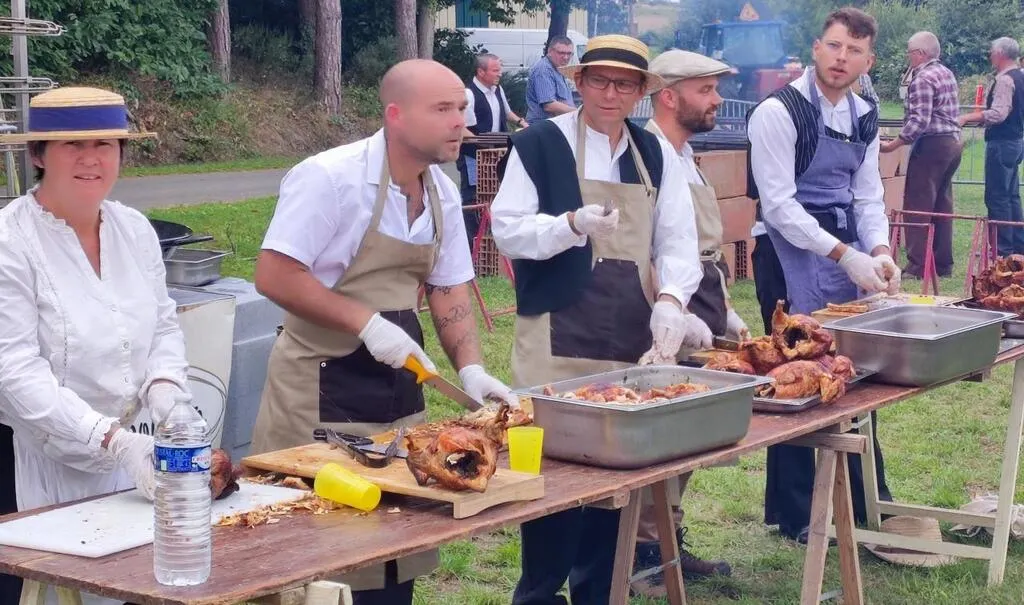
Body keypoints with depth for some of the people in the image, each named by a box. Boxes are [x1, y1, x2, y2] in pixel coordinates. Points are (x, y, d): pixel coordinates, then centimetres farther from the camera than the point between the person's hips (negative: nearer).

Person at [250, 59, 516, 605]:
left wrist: (470, 370, -4)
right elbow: (273, 276, -20)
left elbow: (449, 290, 10)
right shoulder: (330, 177, -17)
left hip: (400, 390, 7)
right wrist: (366, 322, -24)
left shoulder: (442, 193, 5)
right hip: (323, 391, -7)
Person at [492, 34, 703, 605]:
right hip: (559, 339, -4)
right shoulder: (539, 143, -3)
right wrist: (573, 224, -23)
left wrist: (669, 299, -13)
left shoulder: (657, 154, 11)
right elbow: (508, 230, -6)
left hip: (634, 338, 4)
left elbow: (677, 240, 6)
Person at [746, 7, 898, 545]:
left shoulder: (863, 118, 9)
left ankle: (867, 504, 26)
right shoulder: (779, 112, -13)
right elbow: (778, 205, -18)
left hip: (849, 254, 7)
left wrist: (880, 251, -7)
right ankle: (792, 515, 14)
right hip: (790, 253, -7)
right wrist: (846, 256, -22)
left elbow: (868, 195, 12)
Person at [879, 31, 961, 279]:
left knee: (917, 206, -6)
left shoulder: (923, 79, -13)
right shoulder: (947, 74, 16)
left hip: (931, 146, -10)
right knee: (942, 206, 13)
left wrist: (893, 144, -19)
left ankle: (918, 265, -8)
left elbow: (919, 121, -22)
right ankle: (943, 264, 16)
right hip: (953, 143, 10)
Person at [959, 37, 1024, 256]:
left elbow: (998, 114, -27)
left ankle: (1003, 249, -5)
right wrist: (983, 118, 24)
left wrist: (968, 118, -21)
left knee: (997, 198, -6)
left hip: (1001, 143, -10)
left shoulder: (1005, 80, -17)